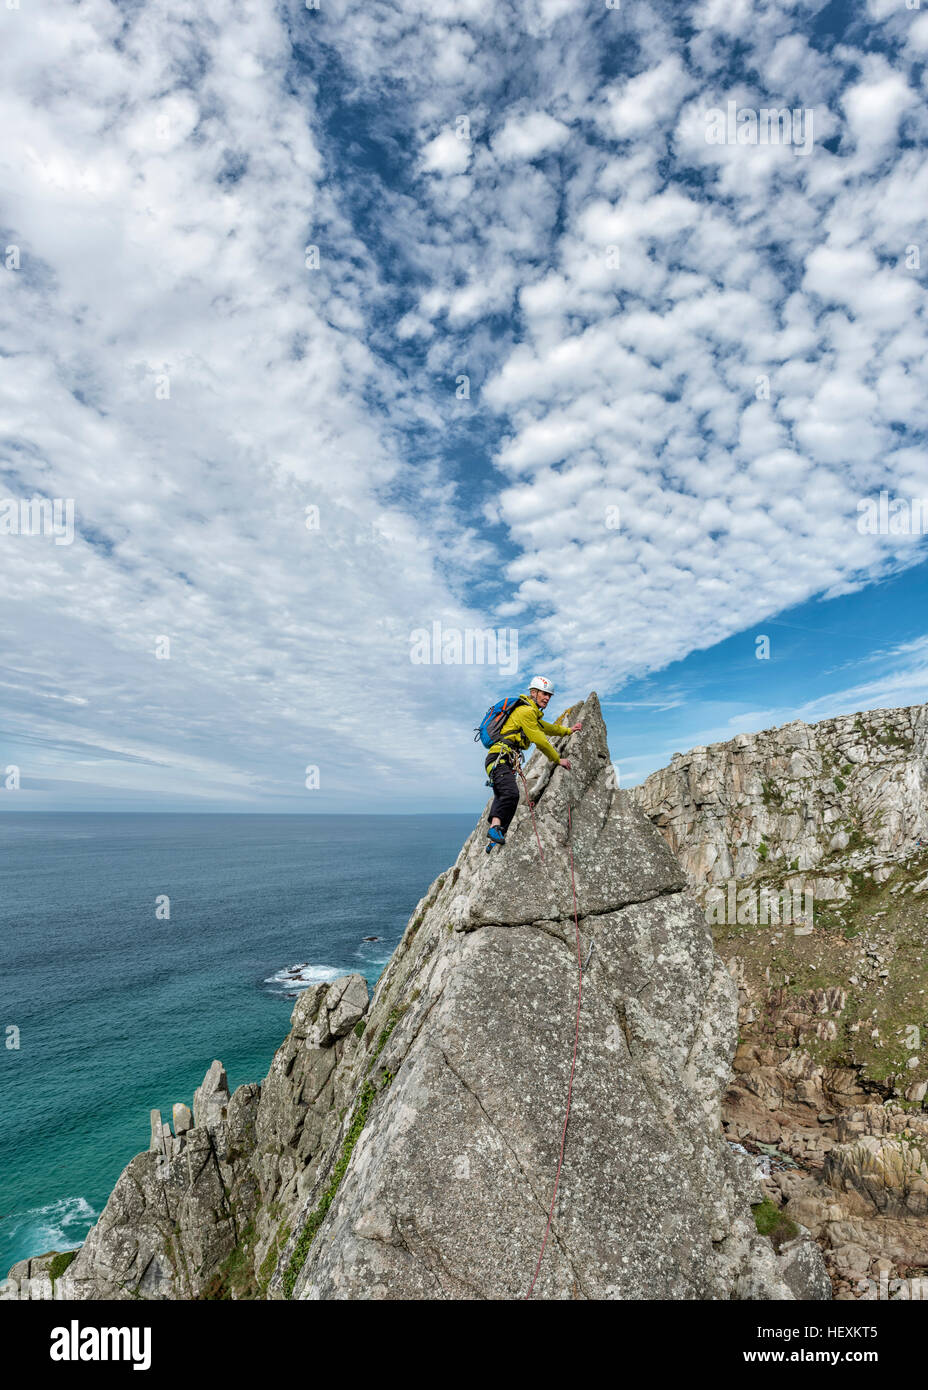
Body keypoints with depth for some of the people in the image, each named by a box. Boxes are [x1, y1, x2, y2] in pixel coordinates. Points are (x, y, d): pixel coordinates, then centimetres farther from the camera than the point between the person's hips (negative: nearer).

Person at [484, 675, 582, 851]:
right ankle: (495, 826, -37)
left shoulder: (533, 714, 26)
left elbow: (546, 727, 46)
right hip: (500, 758, -10)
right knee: (511, 793, -31)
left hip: (506, 762, 10)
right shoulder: (526, 711, -7)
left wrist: (568, 730, 55)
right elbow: (540, 741, -8)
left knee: (503, 801, 1)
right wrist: (558, 760, 2)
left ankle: (494, 842, -1)